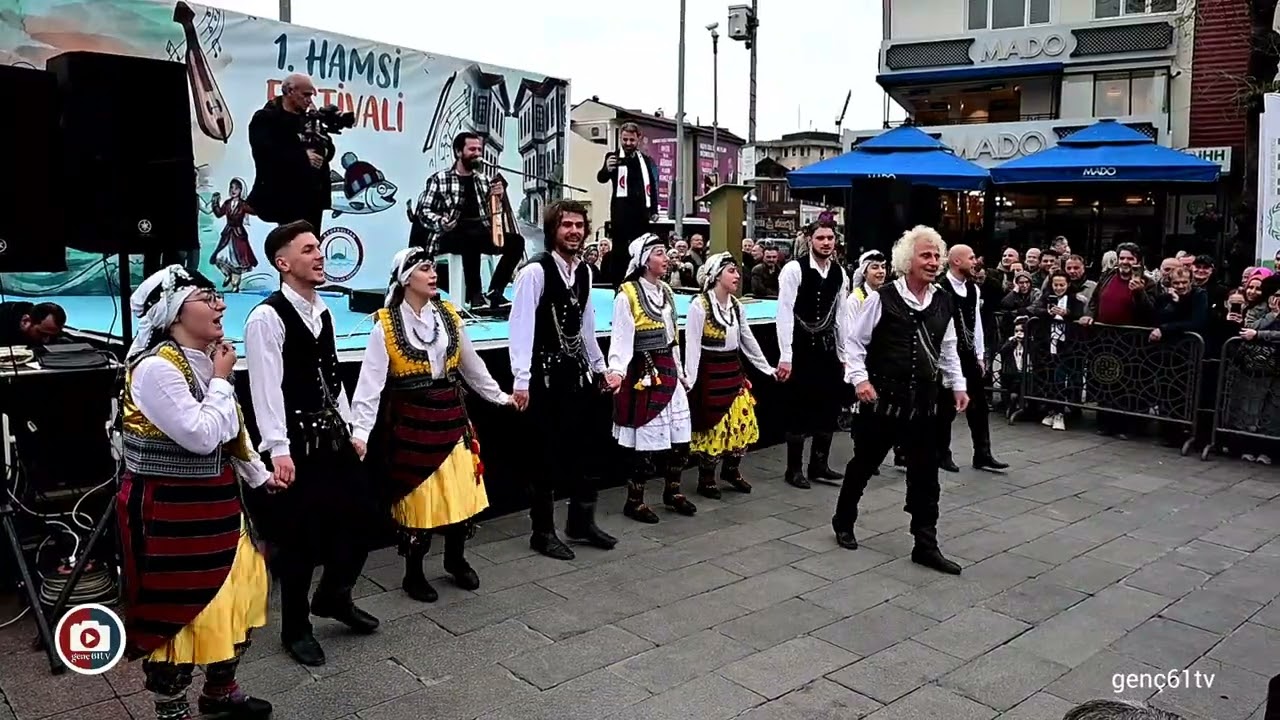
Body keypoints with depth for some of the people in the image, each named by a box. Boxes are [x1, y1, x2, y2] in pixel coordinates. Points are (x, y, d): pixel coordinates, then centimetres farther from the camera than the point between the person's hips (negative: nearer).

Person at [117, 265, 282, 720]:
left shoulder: (206, 360, 7)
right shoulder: (156, 367, -21)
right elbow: (202, 435, -25)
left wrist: (260, 477, 18)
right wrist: (222, 381, -15)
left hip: (215, 502, 9)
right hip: (169, 511, -9)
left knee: (235, 595, 19)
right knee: (177, 610, 5)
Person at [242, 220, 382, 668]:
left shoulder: (323, 312, 11)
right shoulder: (267, 317, -14)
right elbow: (267, 388, -19)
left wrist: (348, 429, 16)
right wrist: (278, 450, -23)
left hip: (332, 436, 8)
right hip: (297, 443, -8)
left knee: (365, 518, 11)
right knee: (301, 537, 3)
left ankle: (334, 596, 35)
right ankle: (295, 629, 22)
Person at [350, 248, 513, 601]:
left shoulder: (448, 315, 4)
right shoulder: (386, 325, -10)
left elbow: (470, 364, 16)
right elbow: (371, 382, -14)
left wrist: (499, 396, 21)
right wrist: (361, 430, -22)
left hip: (452, 417, 5)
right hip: (411, 422, -4)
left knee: (462, 491, 9)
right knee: (418, 499, 2)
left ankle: (455, 559, 33)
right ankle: (413, 573, 22)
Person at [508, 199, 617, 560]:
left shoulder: (585, 271, 7)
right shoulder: (535, 271, -14)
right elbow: (521, 326, -18)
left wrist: (599, 366, 19)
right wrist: (521, 380, -22)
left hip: (578, 371, 7)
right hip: (546, 375, -7)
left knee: (585, 448, 13)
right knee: (547, 454, 3)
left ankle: (581, 522, 30)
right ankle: (543, 532, 18)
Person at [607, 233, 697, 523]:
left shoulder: (666, 292, 12)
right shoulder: (627, 294, -13)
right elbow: (622, 338, -19)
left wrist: (680, 373, 20)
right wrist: (617, 371, -34)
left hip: (668, 371, 8)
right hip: (642, 374, -8)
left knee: (680, 437, 10)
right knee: (642, 440, -2)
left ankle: (672, 491, 29)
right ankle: (634, 501, 13)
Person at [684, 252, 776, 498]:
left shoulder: (736, 305, 7)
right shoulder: (699, 305, -14)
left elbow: (748, 341, 15)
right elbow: (693, 344, -16)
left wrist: (767, 368, 16)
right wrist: (689, 378, -23)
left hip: (733, 370, 7)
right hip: (710, 372, -7)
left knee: (743, 422, 7)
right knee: (713, 425, 0)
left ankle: (731, 469, 27)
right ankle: (706, 478, 16)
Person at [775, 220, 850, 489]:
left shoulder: (840, 273, 5)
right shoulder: (794, 269, -13)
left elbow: (841, 315, 11)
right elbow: (784, 313, -15)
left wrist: (844, 354, 11)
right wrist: (785, 356, -18)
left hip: (827, 347, 6)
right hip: (800, 348, -6)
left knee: (830, 406, 10)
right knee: (799, 408, 1)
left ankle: (819, 464, 25)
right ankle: (794, 469, 14)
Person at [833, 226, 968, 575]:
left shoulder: (943, 302, 4)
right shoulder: (882, 298, -11)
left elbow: (947, 350, 17)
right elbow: (854, 341, -6)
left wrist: (958, 385, 14)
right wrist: (860, 378, -15)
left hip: (924, 402, 4)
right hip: (882, 399, -4)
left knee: (925, 473, 5)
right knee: (863, 464, 11)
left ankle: (926, 545, 15)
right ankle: (843, 521, 33)